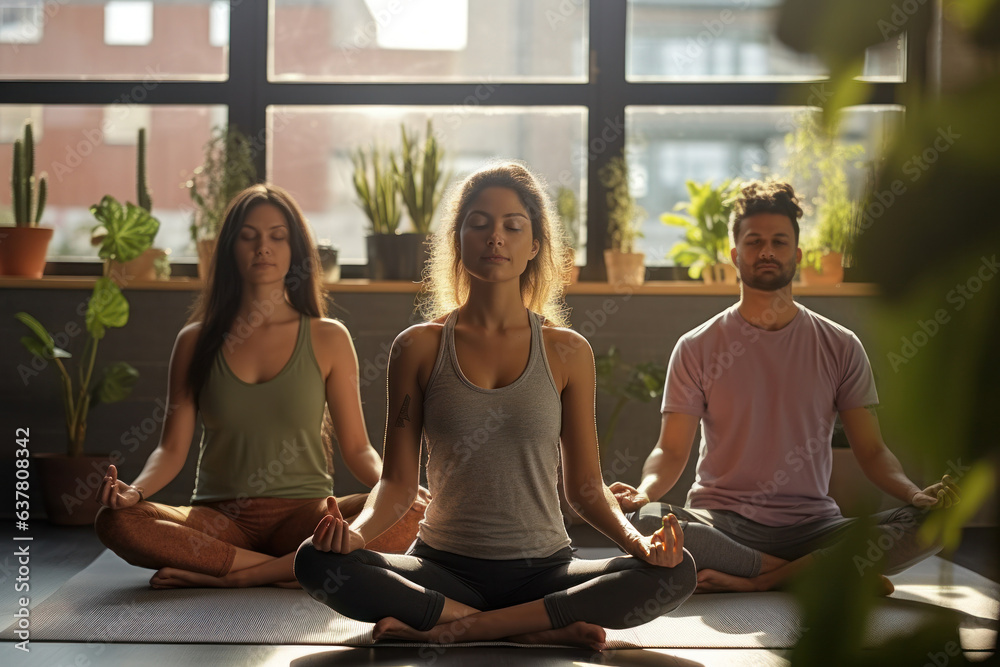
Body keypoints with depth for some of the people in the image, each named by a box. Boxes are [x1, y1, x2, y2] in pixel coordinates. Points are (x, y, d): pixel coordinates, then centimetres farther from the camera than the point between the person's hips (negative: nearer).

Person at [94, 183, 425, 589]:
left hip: (304, 515, -1)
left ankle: (234, 575, -24)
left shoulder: (328, 339, 6)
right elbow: (173, 447, 5)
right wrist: (135, 491, -16)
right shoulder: (196, 342, 9)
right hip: (218, 518, 1)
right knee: (116, 521, -28)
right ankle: (294, 570, -23)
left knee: (404, 518, -30)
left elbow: (357, 447, 5)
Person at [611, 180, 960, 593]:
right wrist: (646, 491, -22)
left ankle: (760, 581, -25)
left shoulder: (840, 347, 9)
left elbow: (871, 450, 7)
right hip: (722, 522, -1)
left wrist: (914, 493, -15)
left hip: (811, 526, 1)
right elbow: (672, 450, 1)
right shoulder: (697, 348, 5)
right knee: (642, 522, -34)